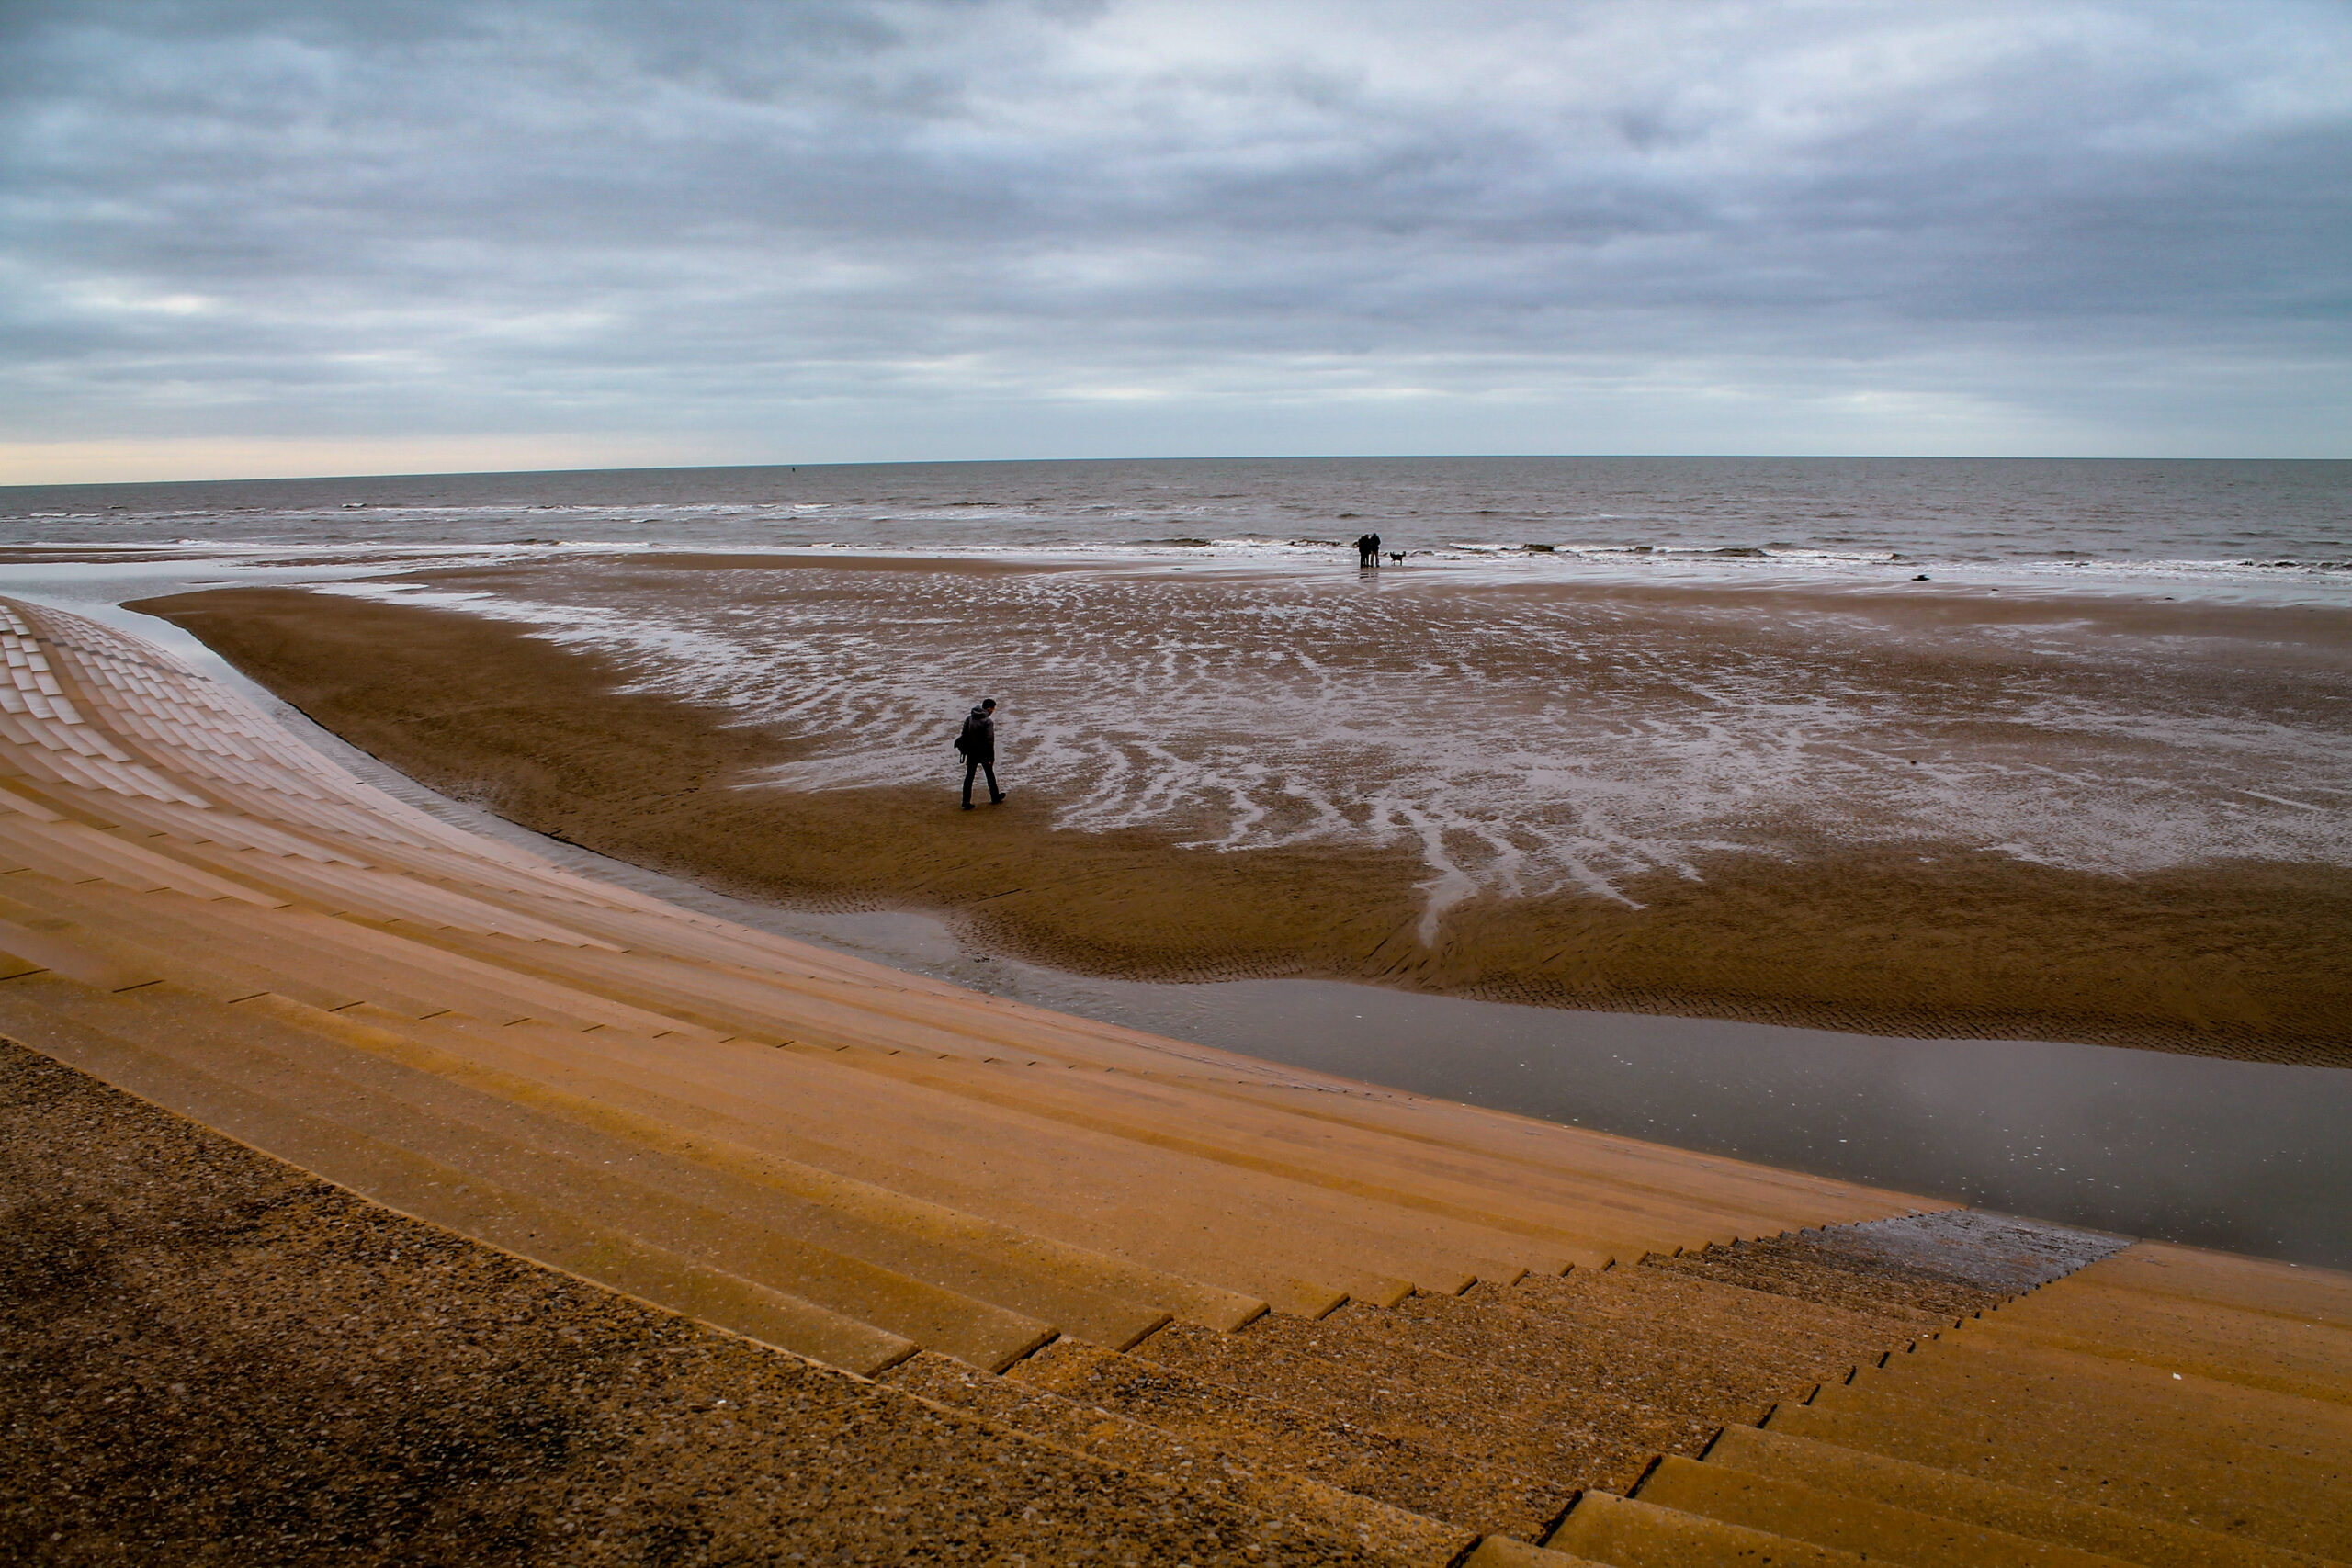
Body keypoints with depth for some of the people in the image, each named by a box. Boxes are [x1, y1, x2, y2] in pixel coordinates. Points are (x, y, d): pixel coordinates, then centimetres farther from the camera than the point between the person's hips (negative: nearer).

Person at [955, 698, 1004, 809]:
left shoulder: (969, 718, 2)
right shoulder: (988, 721, -17)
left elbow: (964, 736, 7)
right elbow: (989, 740, -20)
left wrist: (965, 751, 14)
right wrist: (991, 757, -15)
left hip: (971, 753, 4)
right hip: (984, 753, -4)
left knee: (969, 776, 7)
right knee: (990, 775, 15)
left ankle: (966, 801, 3)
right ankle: (995, 797, 29)